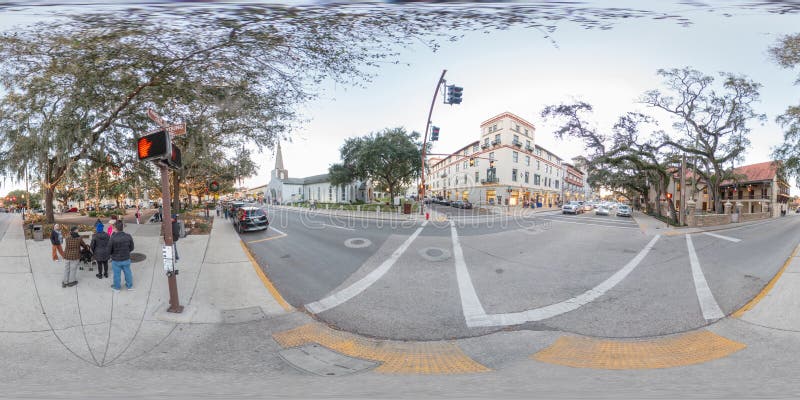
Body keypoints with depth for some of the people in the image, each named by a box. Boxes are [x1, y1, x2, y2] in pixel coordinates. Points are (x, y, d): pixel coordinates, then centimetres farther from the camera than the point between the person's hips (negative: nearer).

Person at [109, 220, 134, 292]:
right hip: (126, 259, 2)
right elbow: (131, 248, -4)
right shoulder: (128, 236, -16)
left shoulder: (113, 238, -24)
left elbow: (109, 250, -13)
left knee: (117, 274, 18)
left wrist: (114, 253, 8)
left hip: (116, 260, -2)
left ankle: (116, 287, 37)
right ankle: (129, 286, 36)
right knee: (127, 272, 20)